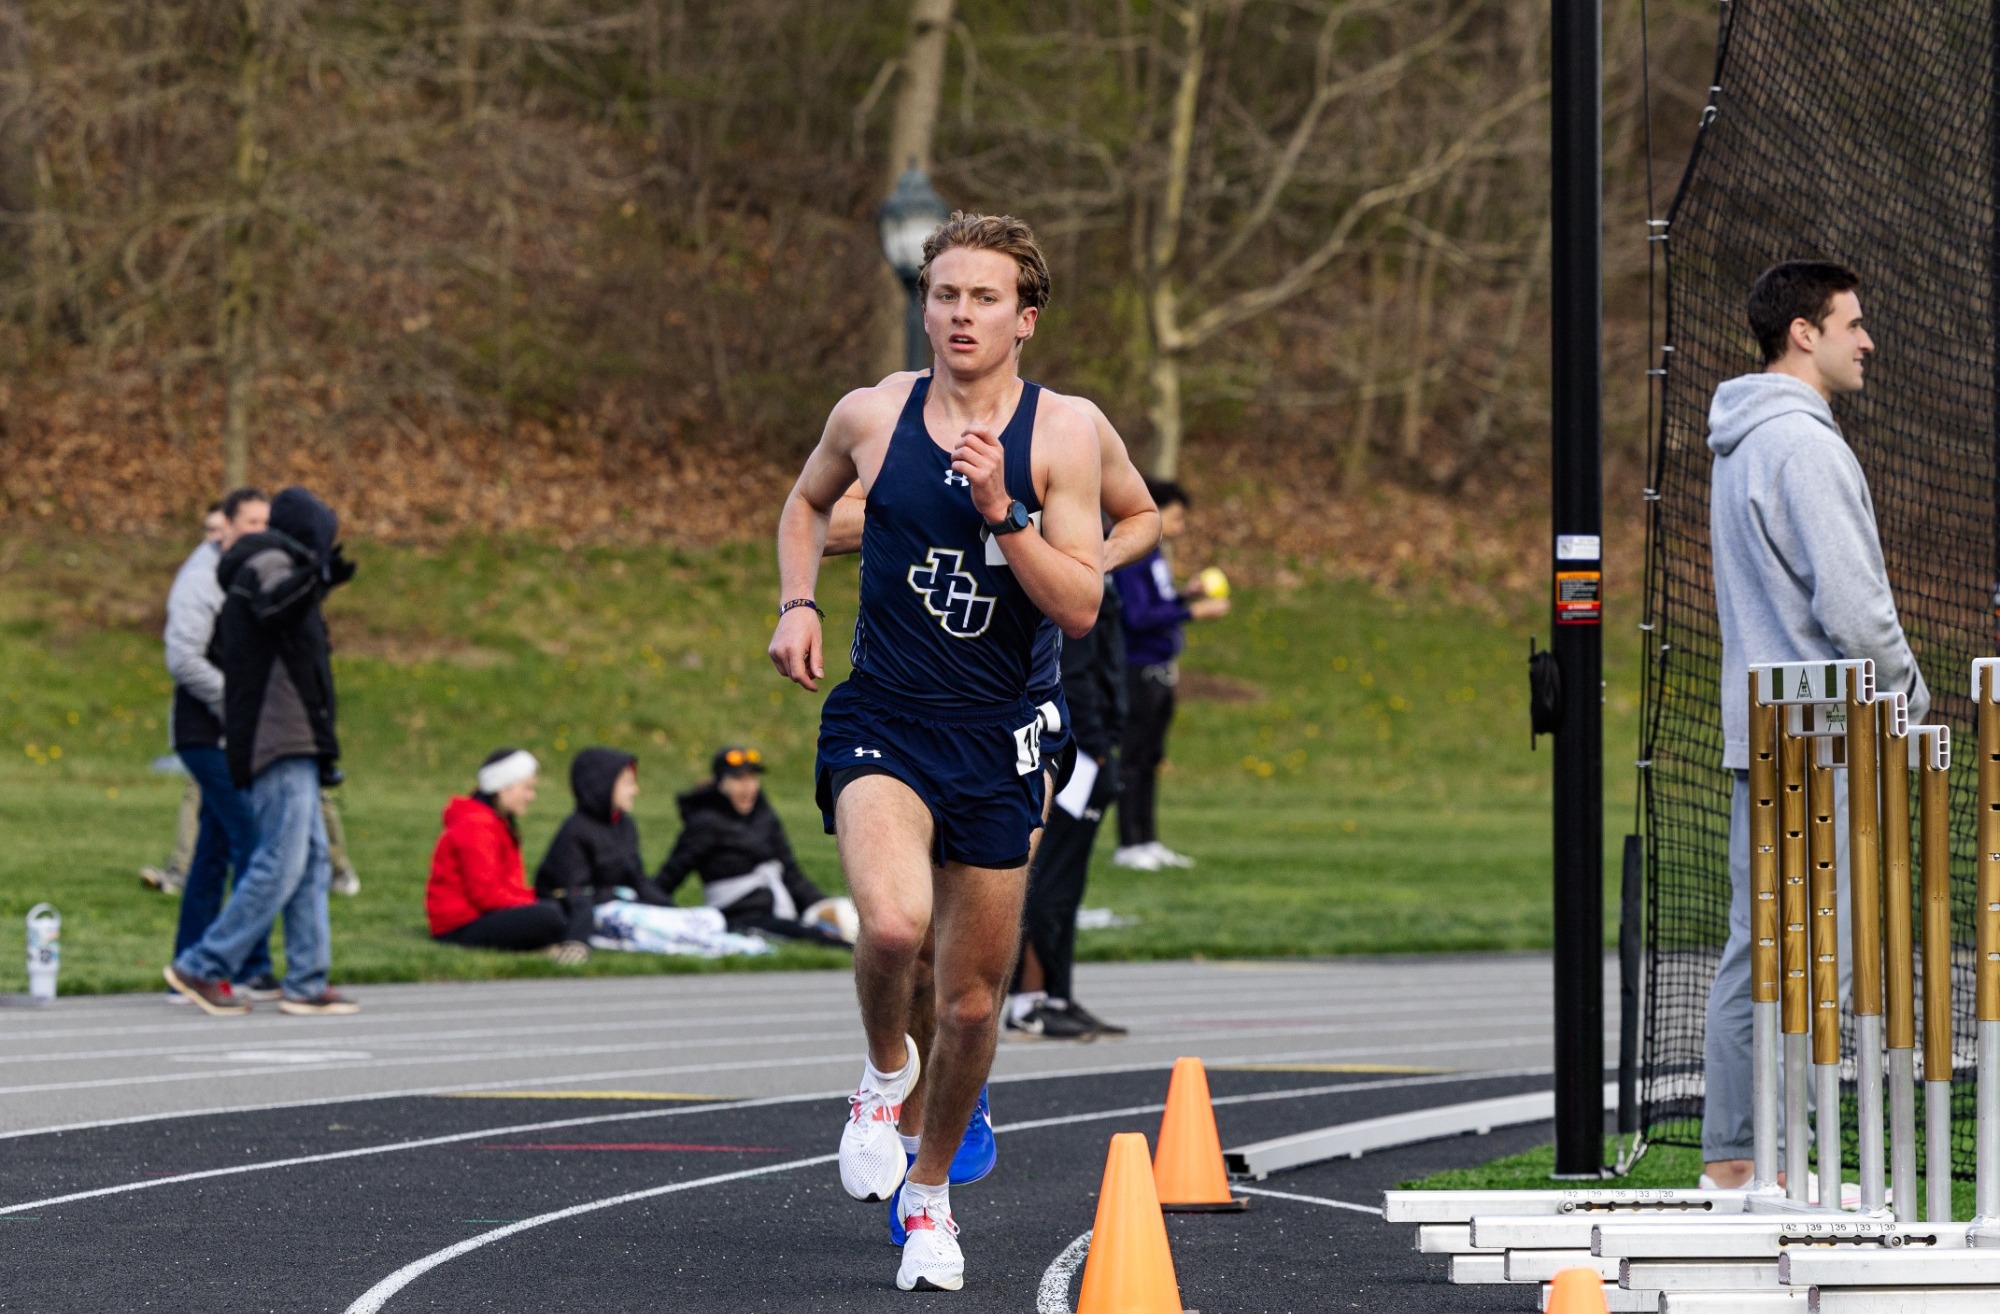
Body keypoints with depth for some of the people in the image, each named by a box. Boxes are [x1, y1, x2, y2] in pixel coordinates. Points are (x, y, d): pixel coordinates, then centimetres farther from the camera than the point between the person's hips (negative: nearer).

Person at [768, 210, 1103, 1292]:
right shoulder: (872, 415, 0)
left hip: (994, 740, 1)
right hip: (880, 722, -1)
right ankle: (885, 1068, 3)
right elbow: (806, 503, 22)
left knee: (972, 1002, 9)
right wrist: (797, 604, 7)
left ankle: (930, 1185, 34)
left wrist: (1003, 511, -20)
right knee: (893, 921, -29)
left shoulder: (1061, 434, -4)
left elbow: (1081, 609, -9)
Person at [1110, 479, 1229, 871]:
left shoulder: (1154, 555, 13)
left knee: (1151, 760, 13)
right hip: (1139, 672, -9)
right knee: (1133, 760, -4)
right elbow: (1138, 617, -21)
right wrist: (1192, 612, -19)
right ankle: (1129, 845, -1)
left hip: (1160, 672, 9)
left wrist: (1184, 595, 5)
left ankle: (1148, 842, 19)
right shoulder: (1131, 556, -16)